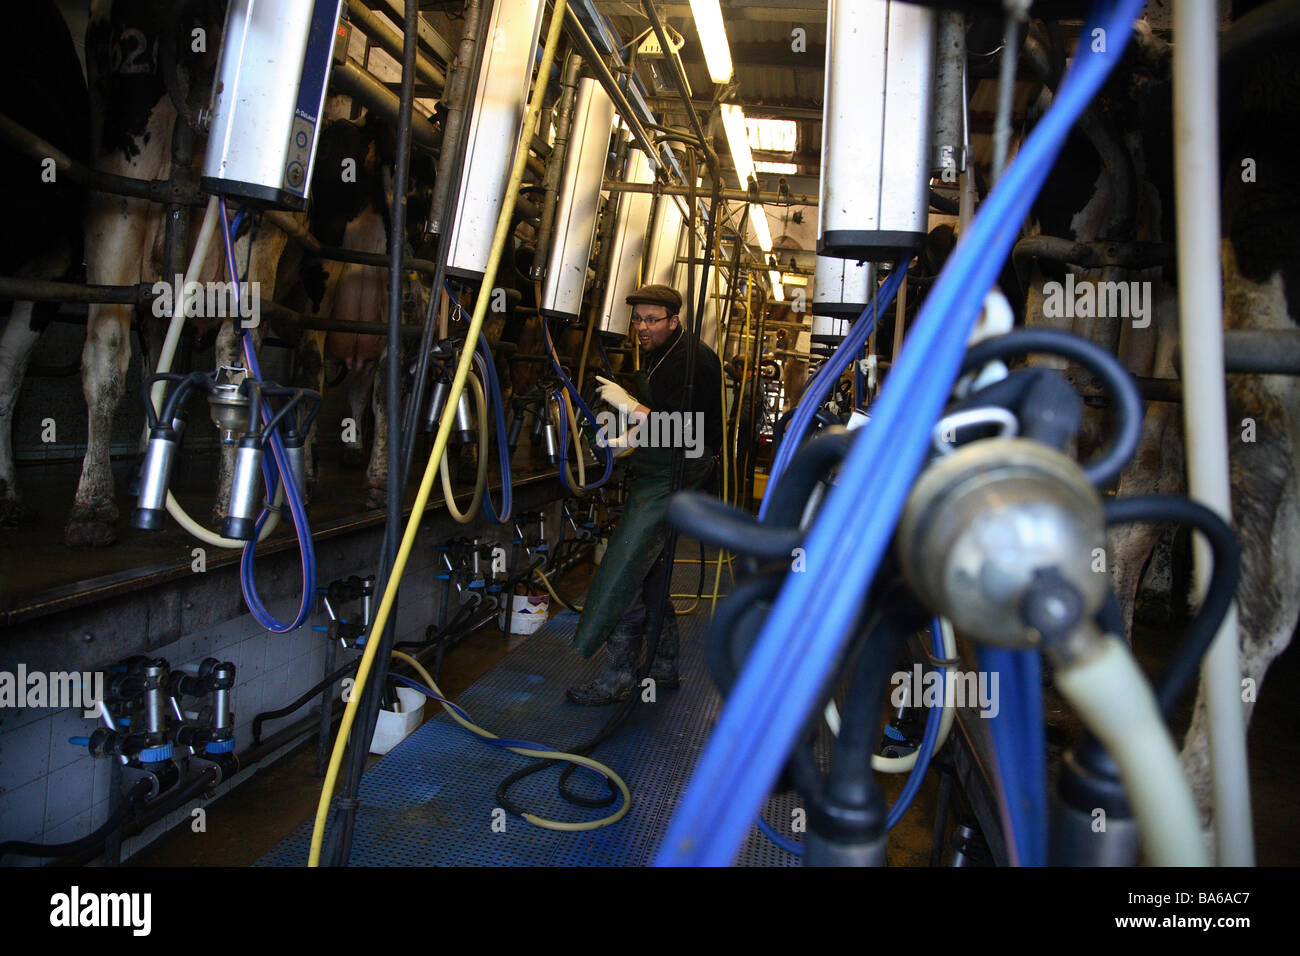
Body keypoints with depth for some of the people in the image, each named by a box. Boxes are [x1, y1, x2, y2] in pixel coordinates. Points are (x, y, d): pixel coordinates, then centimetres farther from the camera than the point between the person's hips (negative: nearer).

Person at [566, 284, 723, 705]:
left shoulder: (695, 358, -15)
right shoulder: (655, 357, 16)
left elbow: (688, 431, -24)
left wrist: (632, 406, -23)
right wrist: (632, 440, 10)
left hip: (672, 478, -10)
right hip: (651, 474, 10)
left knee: (623, 569, -12)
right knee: (647, 571, 14)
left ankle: (617, 678, -3)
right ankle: (663, 667, 27)